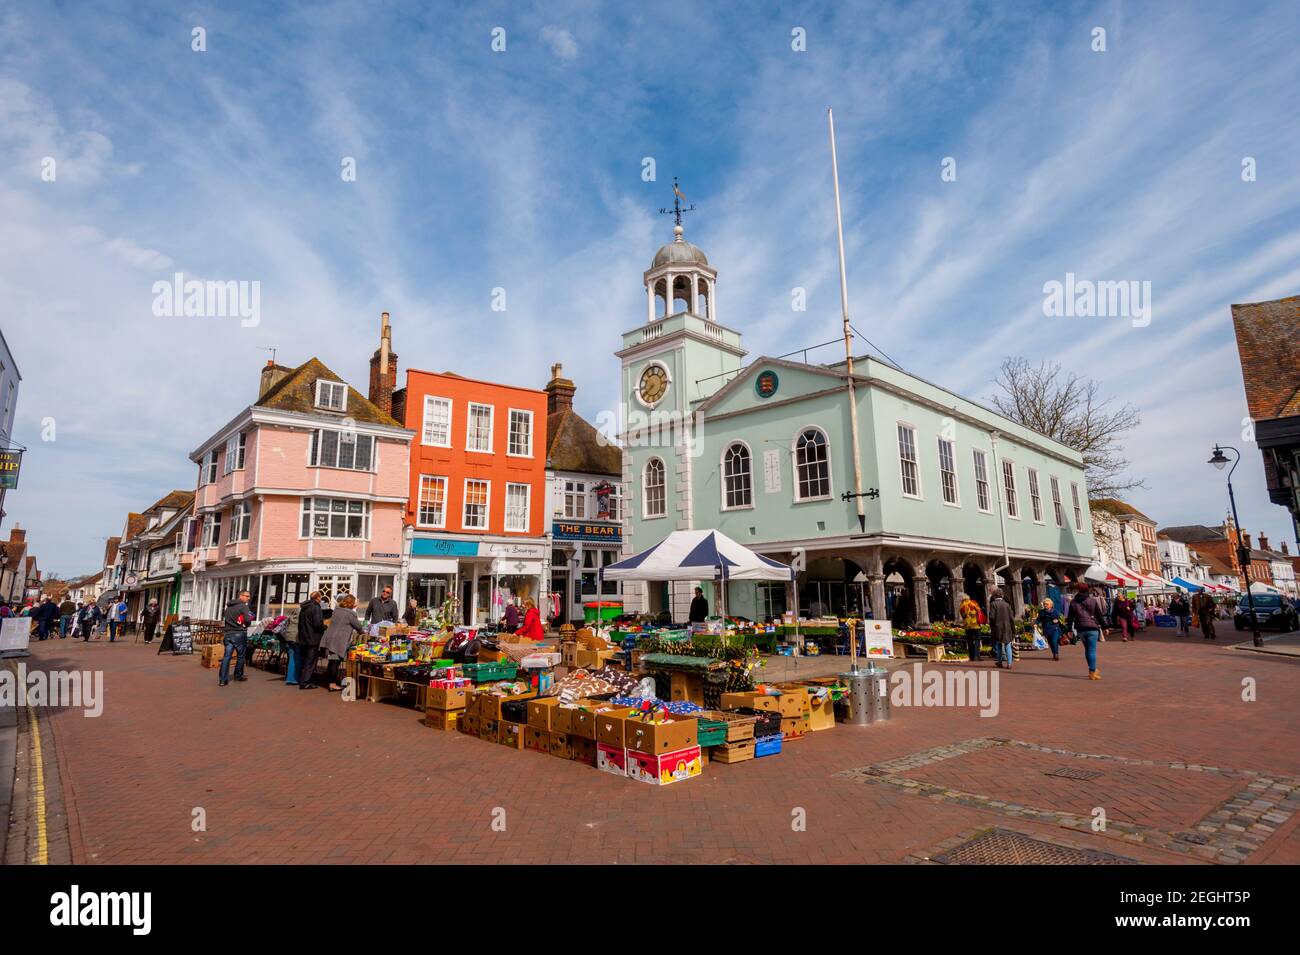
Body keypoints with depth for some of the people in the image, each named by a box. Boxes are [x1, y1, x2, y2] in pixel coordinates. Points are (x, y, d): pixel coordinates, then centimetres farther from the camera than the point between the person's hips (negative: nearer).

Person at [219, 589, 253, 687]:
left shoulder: (228, 606, 16)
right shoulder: (243, 606, -8)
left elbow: (224, 619, 17)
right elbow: (248, 620, -15)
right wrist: (245, 625, 5)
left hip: (228, 633, 6)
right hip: (239, 634, -6)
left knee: (226, 656, 1)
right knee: (240, 656, 8)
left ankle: (222, 679, -5)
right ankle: (238, 676, 18)